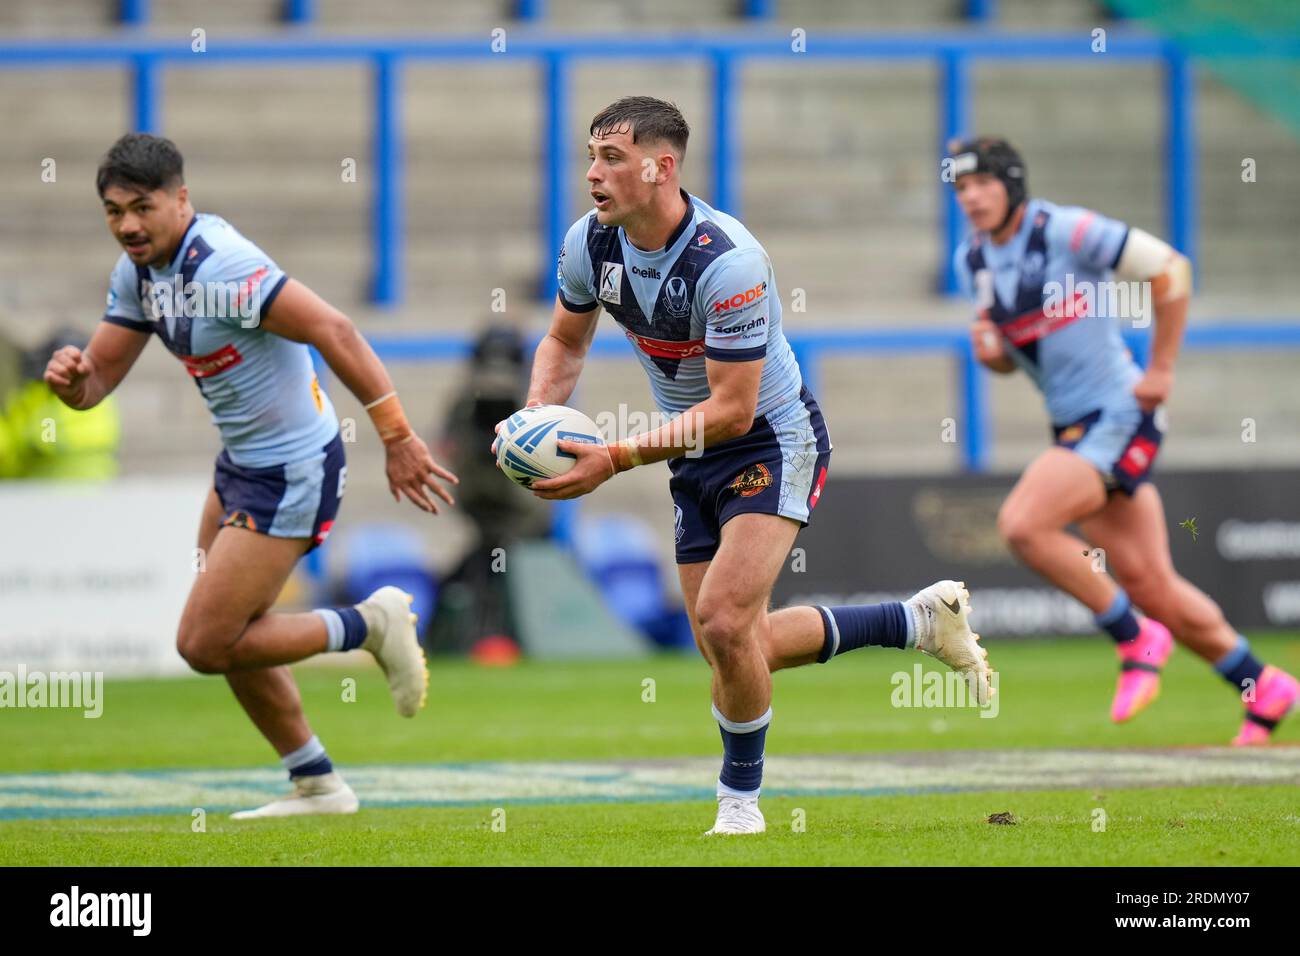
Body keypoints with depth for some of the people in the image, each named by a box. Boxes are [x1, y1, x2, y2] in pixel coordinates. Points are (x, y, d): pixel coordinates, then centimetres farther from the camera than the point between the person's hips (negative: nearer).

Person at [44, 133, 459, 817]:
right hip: (240, 465, 10)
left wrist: (397, 435, -34)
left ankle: (371, 624, 7)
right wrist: (71, 378, -19)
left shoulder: (222, 267, -27)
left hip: (291, 474, -10)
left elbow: (333, 332, -32)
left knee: (204, 645, -8)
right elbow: (99, 379, 6)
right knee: (231, 639, 17)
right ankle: (317, 786, 32)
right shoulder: (139, 270, 2)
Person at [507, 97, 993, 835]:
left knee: (724, 617, -23)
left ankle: (741, 802, -1)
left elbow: (731, 409, -28)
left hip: (774, 442, -8)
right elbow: (566, 341, 9)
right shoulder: (590, 243, -10)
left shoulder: (727, 262, -31)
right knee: (734, 649, 9)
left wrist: (616, 460, -31)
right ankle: (920, 619, 28)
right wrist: (539, 415, -11)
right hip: (697, 461, 8)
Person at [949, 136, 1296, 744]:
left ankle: (1136, 640, -6)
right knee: (1151, 588, 8)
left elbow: (1171, 270, -11)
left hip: (1121, 417, -8)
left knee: (1022, 524, -23)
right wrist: (990, 351, -4)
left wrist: (1161, 370, -10)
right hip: (1073, 428, 8)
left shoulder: (1067, 232, -15)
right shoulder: (972, 262, 8)